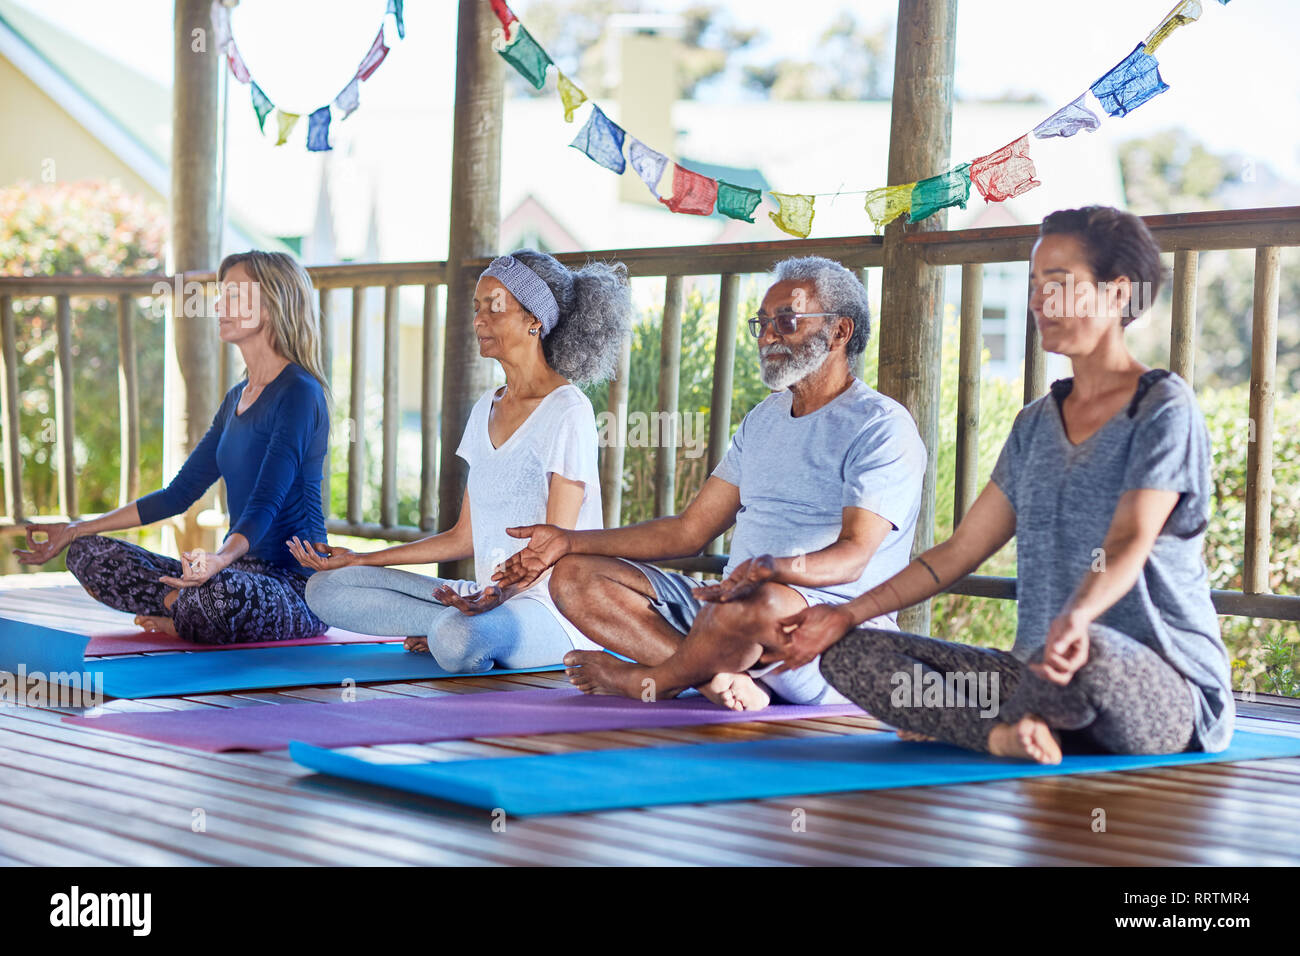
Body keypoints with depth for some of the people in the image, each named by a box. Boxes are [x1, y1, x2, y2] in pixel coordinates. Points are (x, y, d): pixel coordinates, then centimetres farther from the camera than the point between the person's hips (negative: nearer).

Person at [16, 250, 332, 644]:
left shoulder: (299, 393, -13)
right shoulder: (236, 398, 16)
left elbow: (266, 503, -25)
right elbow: (179, 494, 20)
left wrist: (218, 560, -44)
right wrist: (74, 531, 19)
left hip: (296, 584, -8)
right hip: (242, 571, 8)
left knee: (222, 591, -42)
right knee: (88, 554, 1)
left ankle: (181, 620, -9)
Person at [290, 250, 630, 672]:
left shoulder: (568, 412, -9)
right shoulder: (486, 409, 16)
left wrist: (504, 593, -33)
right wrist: (360, 560, 19)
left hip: (555, 604, -9)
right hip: (490, 595, 9)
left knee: (458, 641, -42)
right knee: (325, 589, -3)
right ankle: (463, 620, -11)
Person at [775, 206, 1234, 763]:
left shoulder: (1164, 410, -4)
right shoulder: (1036, 424, 19)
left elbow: (1128, 545, -21)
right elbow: (959, 551, 17)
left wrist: (1077, 618, -41)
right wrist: (849, 614, 7)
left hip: (1165, 687, -6)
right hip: (1040, 670, 7)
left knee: (1090, 652, -44)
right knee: (848, 655, -7)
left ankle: (954, 725, -13)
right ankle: (1007, 734, -25)